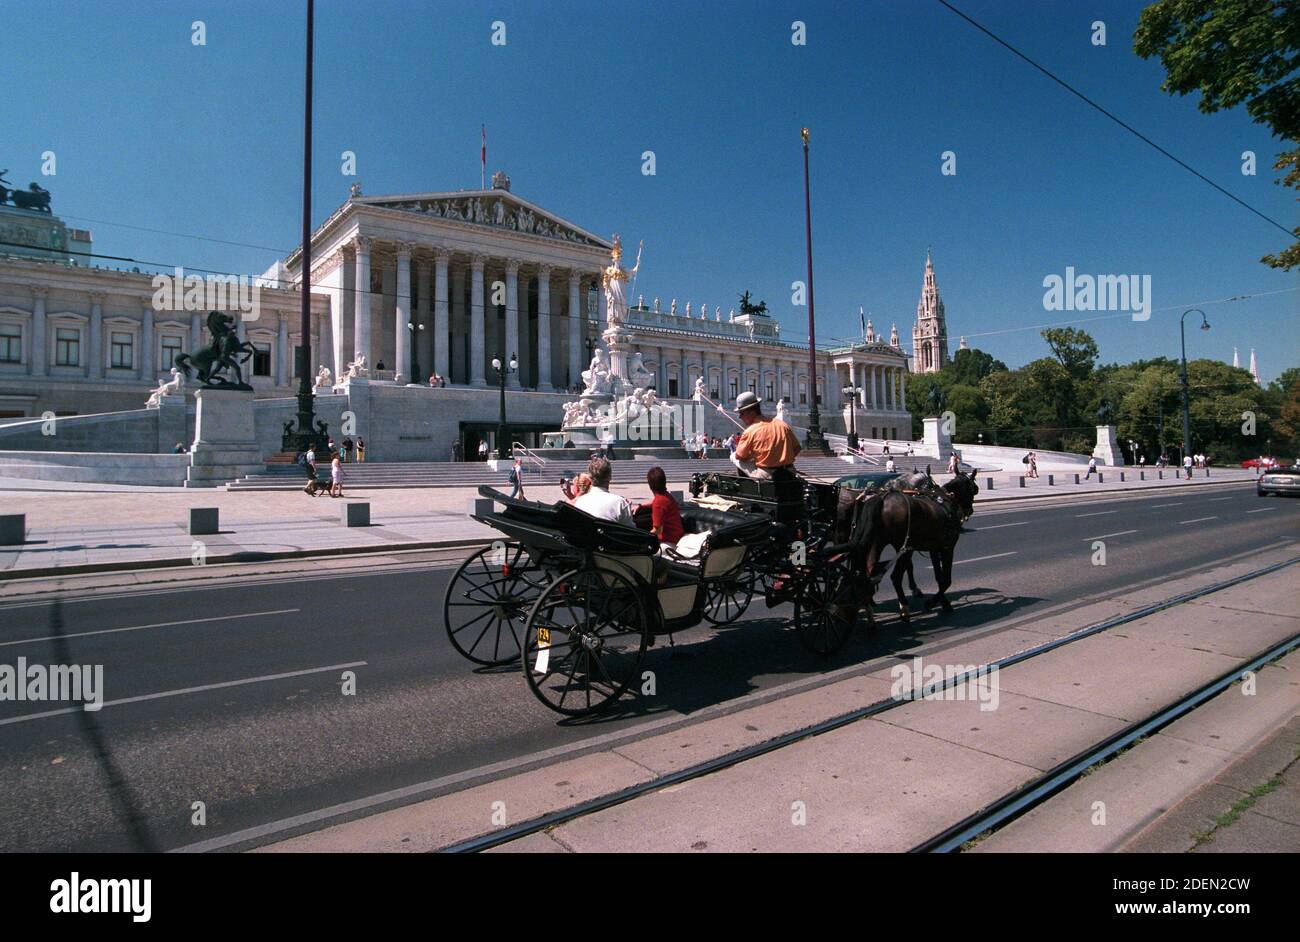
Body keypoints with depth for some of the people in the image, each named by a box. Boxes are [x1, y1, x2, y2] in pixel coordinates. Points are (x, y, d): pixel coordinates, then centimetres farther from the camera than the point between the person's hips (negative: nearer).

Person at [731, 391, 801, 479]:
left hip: (765, 476, -6)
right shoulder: (782, 424, 7)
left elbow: (739, 456, 0)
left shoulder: (749, 432, -8)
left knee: (734, 457, 11)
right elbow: (797, 450, 9)